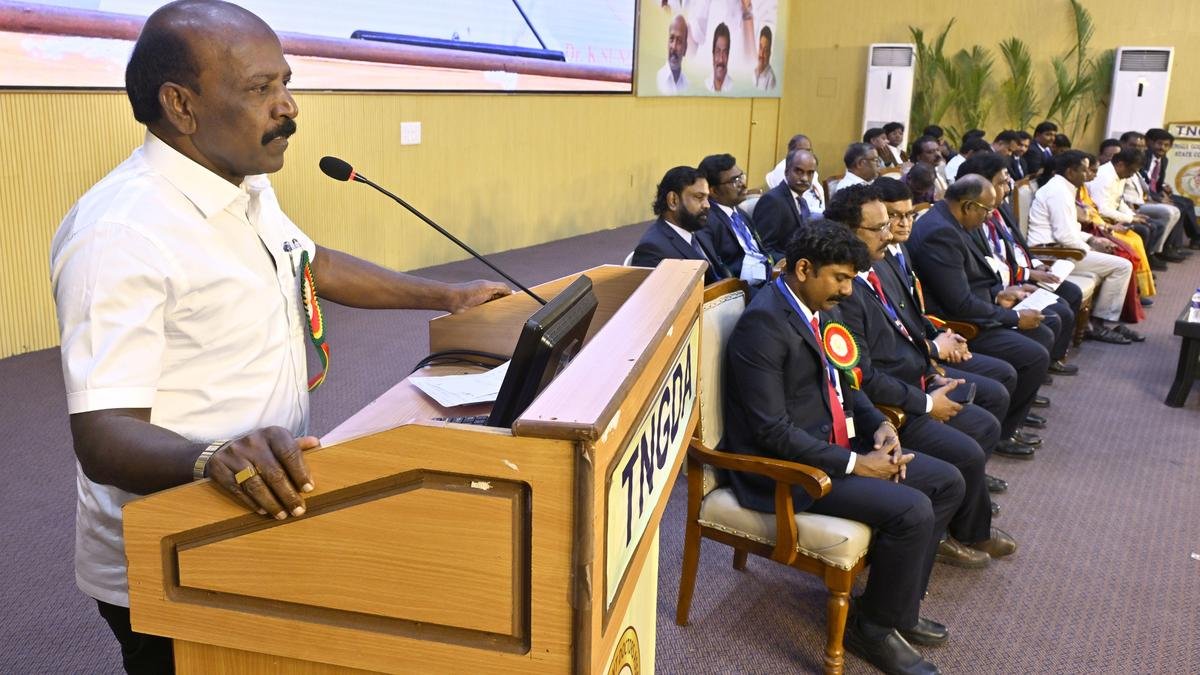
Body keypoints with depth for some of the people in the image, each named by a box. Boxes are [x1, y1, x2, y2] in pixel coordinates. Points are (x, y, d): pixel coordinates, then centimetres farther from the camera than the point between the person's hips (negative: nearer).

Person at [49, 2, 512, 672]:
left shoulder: (250, 189, 3)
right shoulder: (120, 235, -26)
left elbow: (312, 262, 21)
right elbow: (103, 436, -29)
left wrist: (445, 296, 19)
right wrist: (214, 459, -49)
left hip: (264, 520, 9)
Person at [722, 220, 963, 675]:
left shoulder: (814, 308, 9)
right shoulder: (763, 322, -21)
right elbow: (772, 430, -24)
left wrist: (879, 424, 2)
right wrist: (854, 464, -20)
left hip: (836, 443, 10)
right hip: (785, 467, -10)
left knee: (947, 482, 8)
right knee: (912, 510, -23)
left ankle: (900, 606, 19)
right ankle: (872, 627, 1)